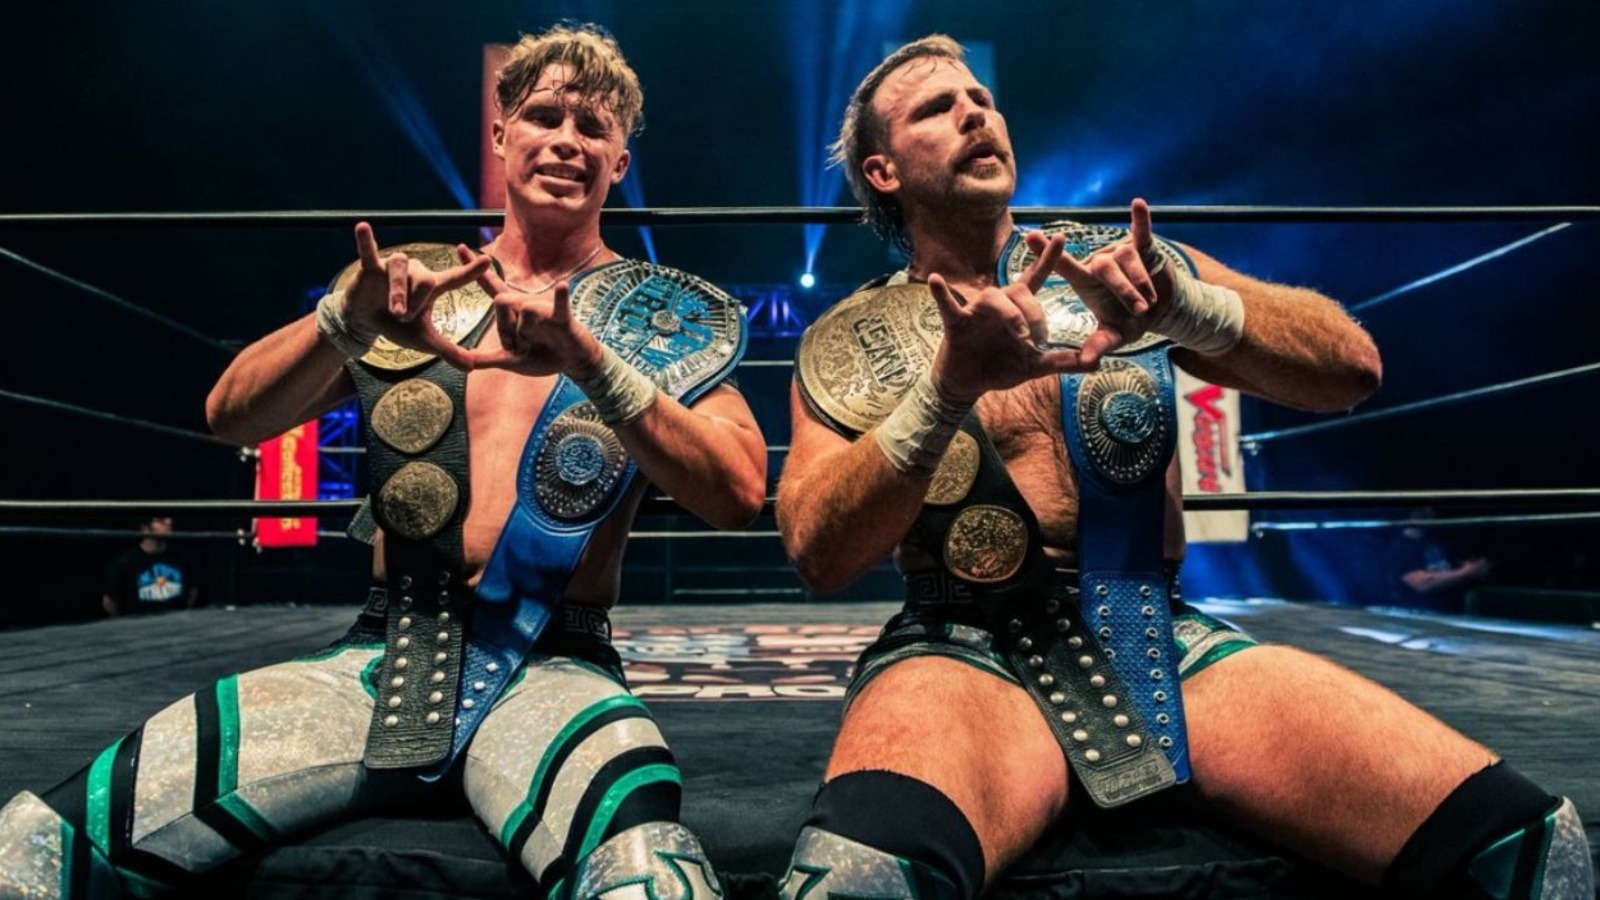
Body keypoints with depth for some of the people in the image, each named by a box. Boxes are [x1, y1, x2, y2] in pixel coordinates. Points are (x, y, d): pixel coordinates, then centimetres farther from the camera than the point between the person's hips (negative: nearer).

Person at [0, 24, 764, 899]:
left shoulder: (662, 316, 5)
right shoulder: (417, 284, 12)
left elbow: (738, 494, -10)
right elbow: (231, 415, 3)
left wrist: (588, 360, -24)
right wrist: (347, 315, -17)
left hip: (548, 672, -2)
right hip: (382, 658, 3)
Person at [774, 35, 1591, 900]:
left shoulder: (1120, 260, 12)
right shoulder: (849, 341, 6)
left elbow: (1351, 365, 3)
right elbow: (816, 553, -9)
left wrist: (1185, 306, -17)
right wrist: (949, 386, -23)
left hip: (1165, 637, 3)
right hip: (968, 652, -3)